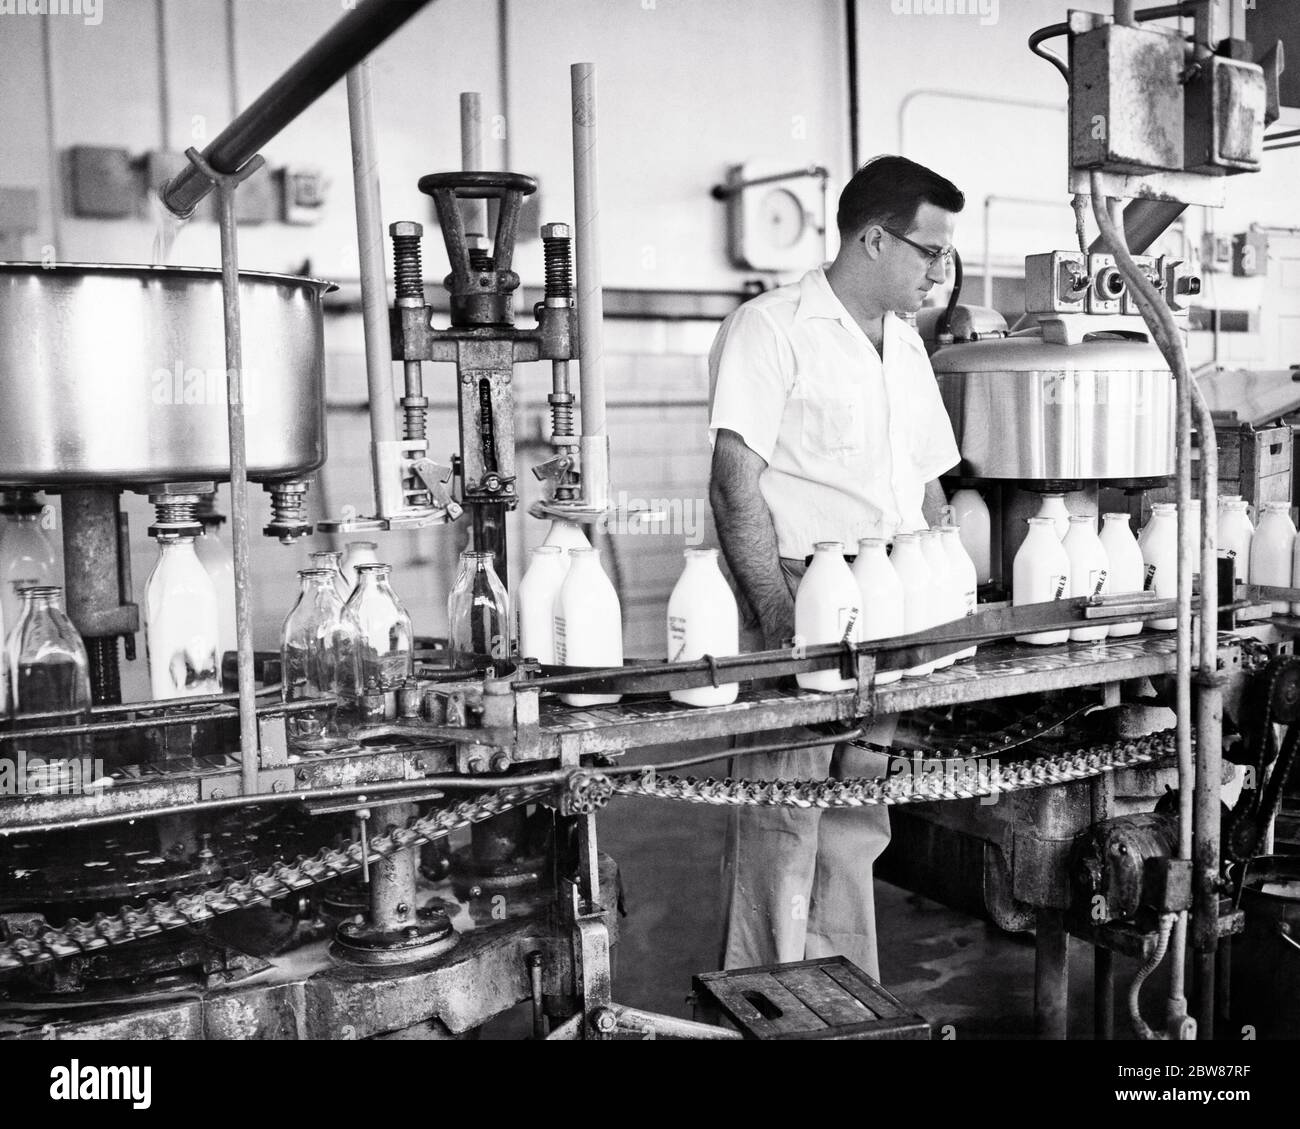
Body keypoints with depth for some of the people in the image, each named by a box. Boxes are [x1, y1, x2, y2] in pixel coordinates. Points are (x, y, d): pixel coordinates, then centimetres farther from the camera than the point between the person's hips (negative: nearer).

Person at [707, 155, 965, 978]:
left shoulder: (906, 345, 19)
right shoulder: (770, 329, -6)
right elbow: (737, 484, -14)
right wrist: (778, 611, -23)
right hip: (799, 608, -7)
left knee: (858, 823, 12)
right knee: (783, 823, -4)